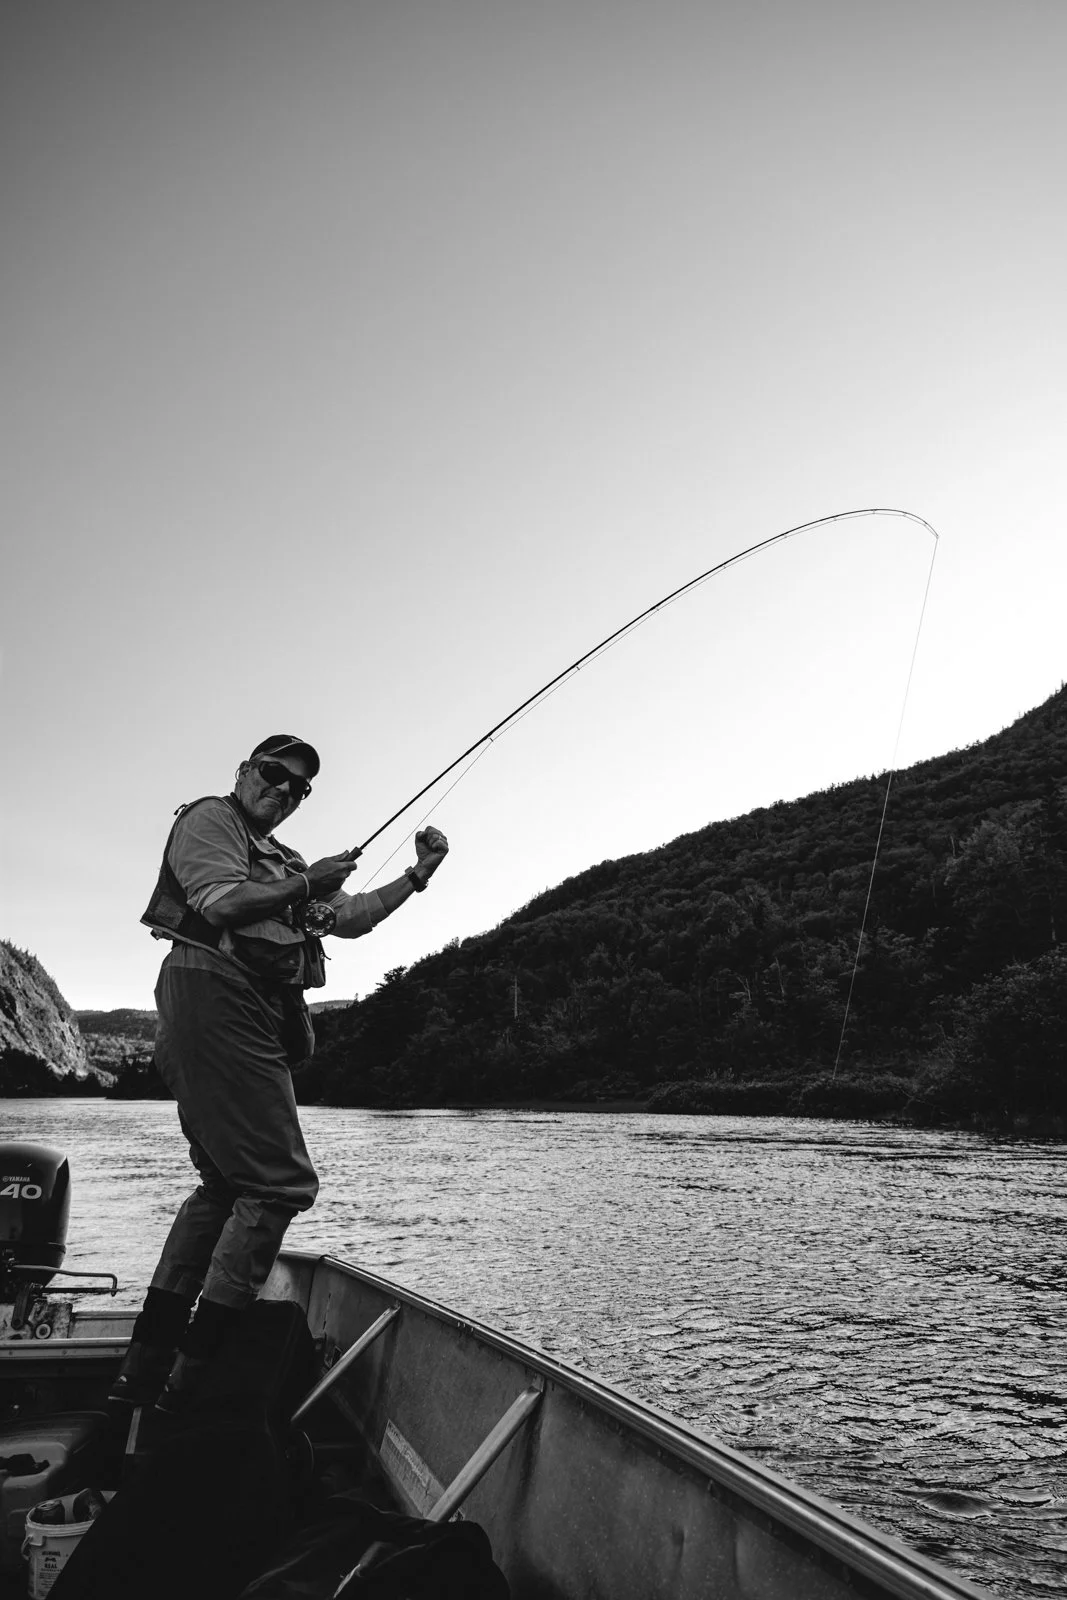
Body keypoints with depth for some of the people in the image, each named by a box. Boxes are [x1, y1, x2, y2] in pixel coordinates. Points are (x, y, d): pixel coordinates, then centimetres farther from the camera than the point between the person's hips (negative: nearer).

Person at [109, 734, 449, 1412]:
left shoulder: (282, 861, 29)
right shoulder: (209, 818, 3)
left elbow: (350, 918, 24)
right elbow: (221, 903, -15)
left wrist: (417, 876, 17)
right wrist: (307, 883, -7)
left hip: (258, 1018, 10)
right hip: (215, 995, -10)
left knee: (226, 1181, 12)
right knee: (281, 1183, -12)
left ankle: (144, 1371, 17)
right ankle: (189, 1383, -6)